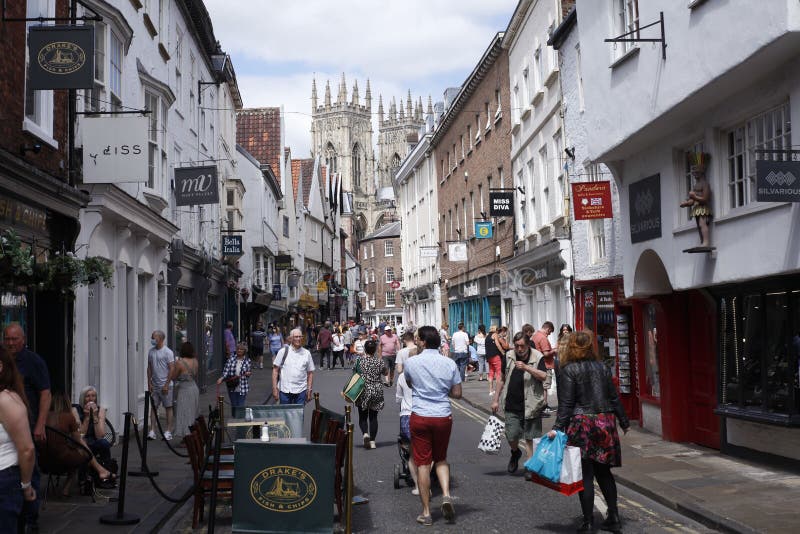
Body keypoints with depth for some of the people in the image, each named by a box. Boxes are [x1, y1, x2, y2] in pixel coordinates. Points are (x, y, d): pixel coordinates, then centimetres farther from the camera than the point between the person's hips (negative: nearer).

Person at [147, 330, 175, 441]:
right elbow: (149, 368, 13)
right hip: (154, 385, 6)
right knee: (154, 407, 4)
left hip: (165, 385, -6)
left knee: (168, 407, 2)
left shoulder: (167, 352, -11)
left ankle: (168, 431, 6)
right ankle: (152, 431, 4)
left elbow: (171, 369, -13)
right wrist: (149, 383, 6)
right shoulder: (151, 351, 8)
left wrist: (166, 385, -16)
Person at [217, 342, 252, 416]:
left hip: (242, 388, -1)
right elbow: (226, 371, -5)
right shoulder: (231, 359, -2)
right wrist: (221, 378, -20)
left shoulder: (247, 361, -2)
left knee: (240, 406, -1)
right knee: (233, 406, 12)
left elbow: (248, 373, 9)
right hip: (232, 388, 1)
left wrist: (248, 373, -14)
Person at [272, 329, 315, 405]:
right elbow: (275, 370, 2)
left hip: (301, 391, 1)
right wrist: (275, 388, -4)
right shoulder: (283, 352, 2)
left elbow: (310, 373, 9)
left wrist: (309, 390, 4)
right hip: (285, 390, -1)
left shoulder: (306, 353, 6)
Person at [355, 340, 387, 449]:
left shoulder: (359, 360, -7)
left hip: (362, 391, -1)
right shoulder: (380, 361, -5)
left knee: (362, 416, 10)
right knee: (373, 417, 11)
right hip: (376, 392, 1)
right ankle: (372, 441, 9)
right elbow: (386, 373, 12)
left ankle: (365, 433, -16)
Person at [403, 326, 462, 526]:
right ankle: (446, 494, -2)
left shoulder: (411, 363, -5)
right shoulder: (449, 364, -2)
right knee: (441, 459, 20)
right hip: (443, 416, 2)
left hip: (420, 417, -2)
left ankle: (426, 512, 8)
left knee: (422, 463, 4)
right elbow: (457, 393, 3)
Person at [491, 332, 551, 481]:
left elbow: (546, 377, -21)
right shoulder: (509, 356, 4)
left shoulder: (537, 357, -9)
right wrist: (496, 400, 14)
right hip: (512, 406, 3)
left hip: (531, 405, -3)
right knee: (511, 436, 1)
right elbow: (502, 379, 15)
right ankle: (515, 453, 34)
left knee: (531, 438, 3)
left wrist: (527, 368, -29)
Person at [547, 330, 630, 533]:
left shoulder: (569, 370, -6)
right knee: (604, 471, 15)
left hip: (582, 425, -5)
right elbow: (614, 397, 11)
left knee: (585, 475, 0)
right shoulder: (602, 367, 8)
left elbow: (566, 404, -13)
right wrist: (624, 422, 21)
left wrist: (557, 428, -14)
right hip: (605, 423, 5)